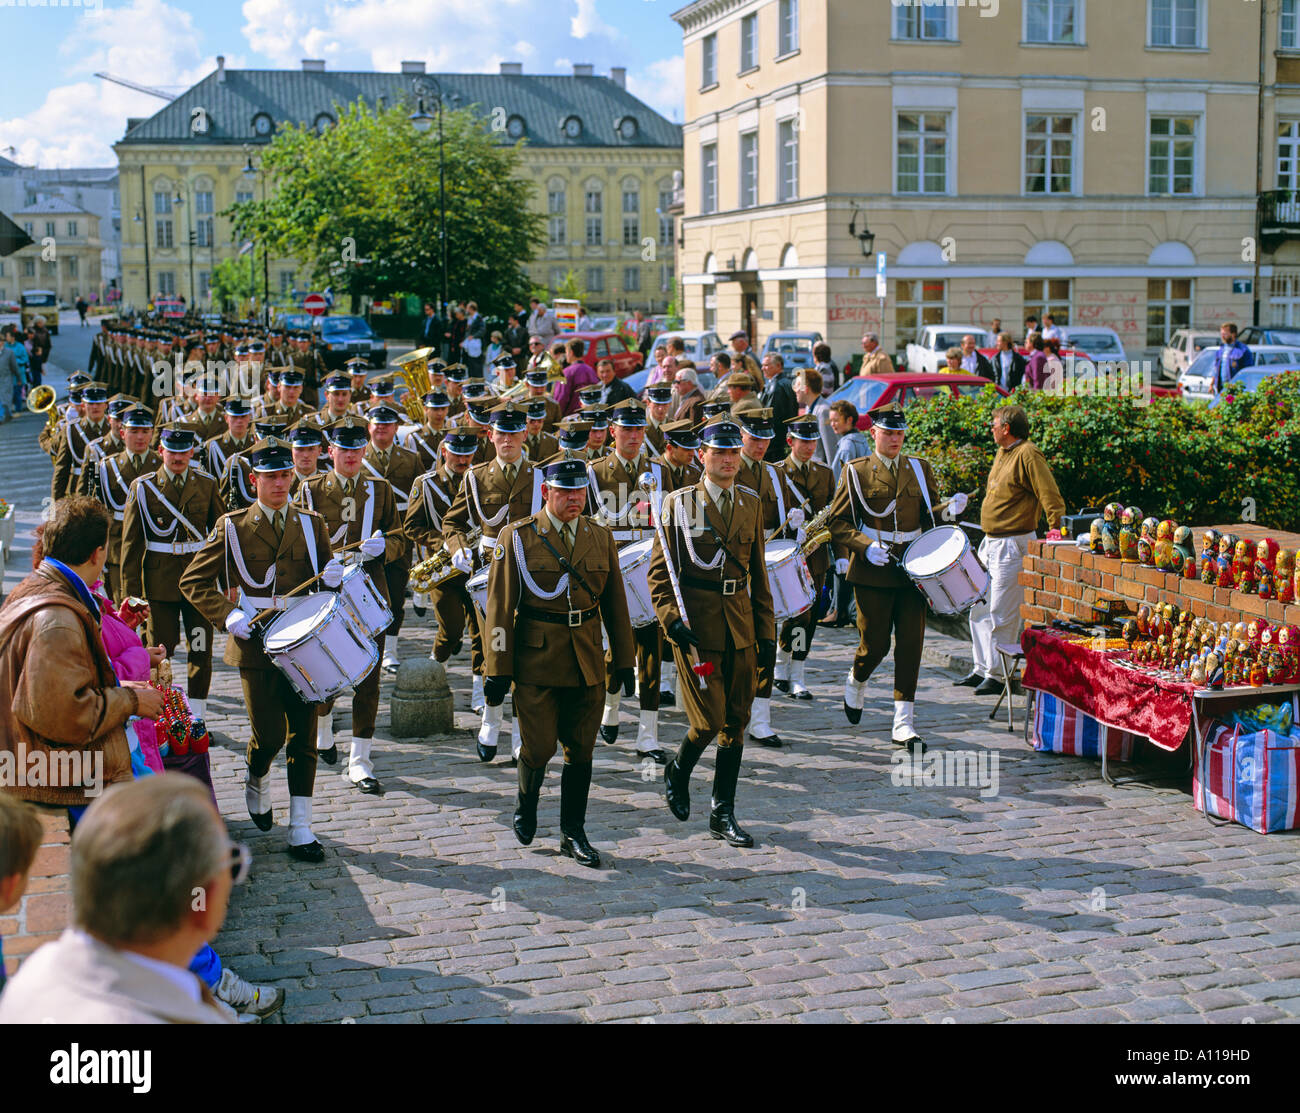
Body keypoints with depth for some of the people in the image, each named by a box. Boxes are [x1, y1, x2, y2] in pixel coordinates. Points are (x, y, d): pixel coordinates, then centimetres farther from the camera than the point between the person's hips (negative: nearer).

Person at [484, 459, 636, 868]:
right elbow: (499, 606, -4)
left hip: (587, 662, 4)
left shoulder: (601, 537, 8)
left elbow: (615, 603, 13)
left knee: (581, 751, 7)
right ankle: (526, 805, 27)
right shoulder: (518, 536, -4)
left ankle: (573, 834, 21)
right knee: (539, 747, -4)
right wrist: (497, 669, -7)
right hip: (536, 661, -3)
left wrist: (623, 660, 10)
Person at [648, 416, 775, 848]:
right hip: (697, 627, -4)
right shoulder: (678, 503, -3)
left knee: (737, 720, 6)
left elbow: (758, 571, 13)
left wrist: (767, 630, 9)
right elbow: (659, 570, -3)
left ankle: (723, 813, 16)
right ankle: (677, 771, 24)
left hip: (741, 626, 4)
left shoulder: (751, 504, 10)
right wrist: (672, 618, -16)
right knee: (709, 721, -7)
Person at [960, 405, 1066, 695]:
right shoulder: (1003, 453, 15)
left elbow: (1050, 495, -19)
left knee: (1002, 613, -5)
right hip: (990, 543, 10)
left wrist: (1056, 529, -27)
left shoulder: (1028, 455, -14)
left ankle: (997, 674, 3)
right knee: (979, 608, 13)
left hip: (1013, 545, -10)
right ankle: (982, 668, 22)